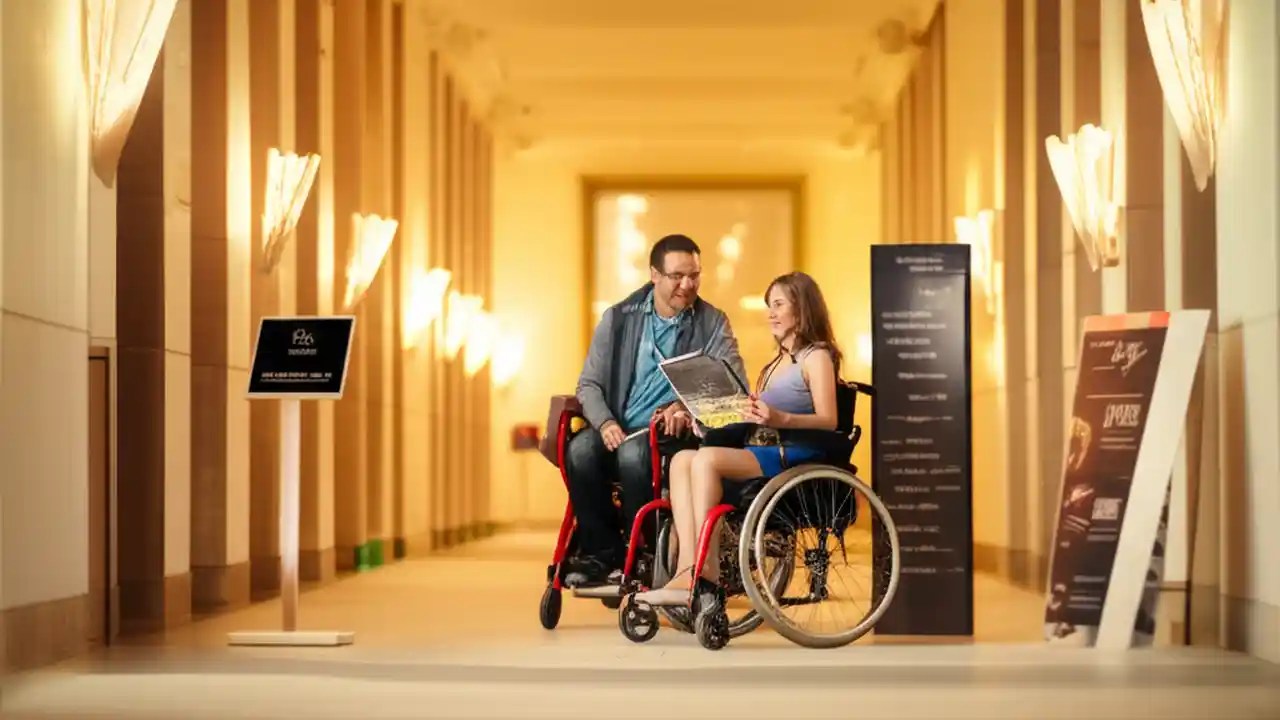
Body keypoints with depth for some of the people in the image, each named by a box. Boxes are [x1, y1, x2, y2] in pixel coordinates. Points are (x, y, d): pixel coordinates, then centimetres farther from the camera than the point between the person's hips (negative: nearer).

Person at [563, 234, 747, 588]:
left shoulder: (712, 323, 5)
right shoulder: (620, 318, 10)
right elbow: (589, 384, 7)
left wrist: (689, 405, -23)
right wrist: (605, 423, -14)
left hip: (674, 434, -3)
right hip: (619, 430, 3)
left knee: (633, 453, -35)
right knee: (580, 449, -29)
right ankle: (601, 552, -15)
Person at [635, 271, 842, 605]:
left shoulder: (816, 357, 1)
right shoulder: (777, 362, 29)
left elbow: (828, 420, -12)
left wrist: (780, 418, -28)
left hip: (796, 456, -8)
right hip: (760, 451, 9)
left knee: (707, 459, -29)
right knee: (682, 459, -17)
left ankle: (706, 572, -26)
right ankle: (686, 573, -33)